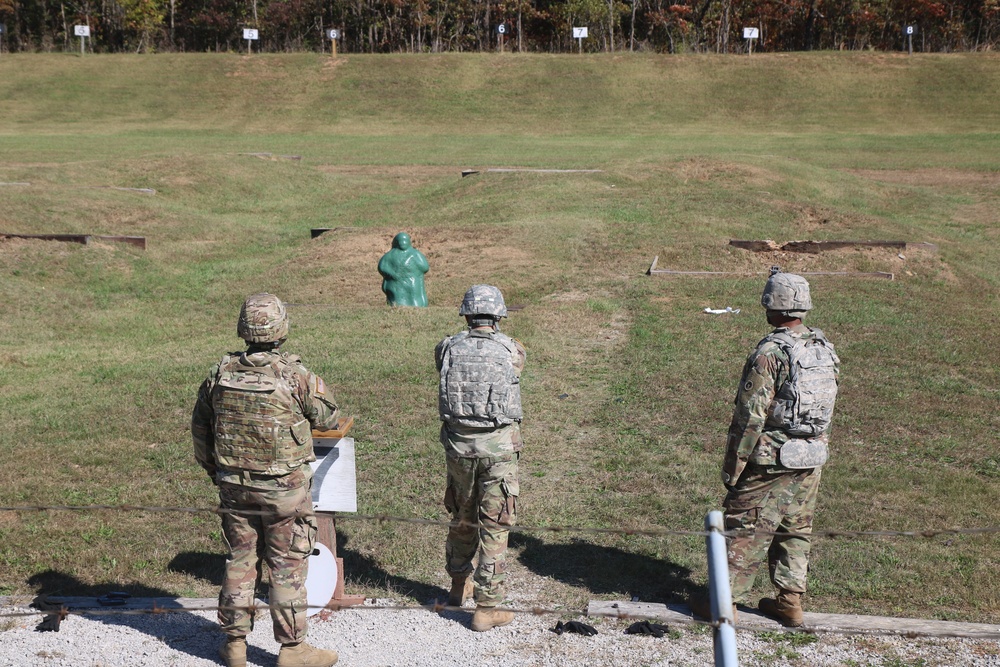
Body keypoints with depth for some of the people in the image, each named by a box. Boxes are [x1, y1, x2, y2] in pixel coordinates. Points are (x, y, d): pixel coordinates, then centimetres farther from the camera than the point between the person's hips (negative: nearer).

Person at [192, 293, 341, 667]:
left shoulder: (221, 373, -4)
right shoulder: (296, 376, -18)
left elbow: (200, 426, 7)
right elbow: (327, 418, -4)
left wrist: (213, 469, 21)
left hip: (234, 486, 4)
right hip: (285, 490, -4)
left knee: (239, 561, 16)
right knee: (287, 567, 6)